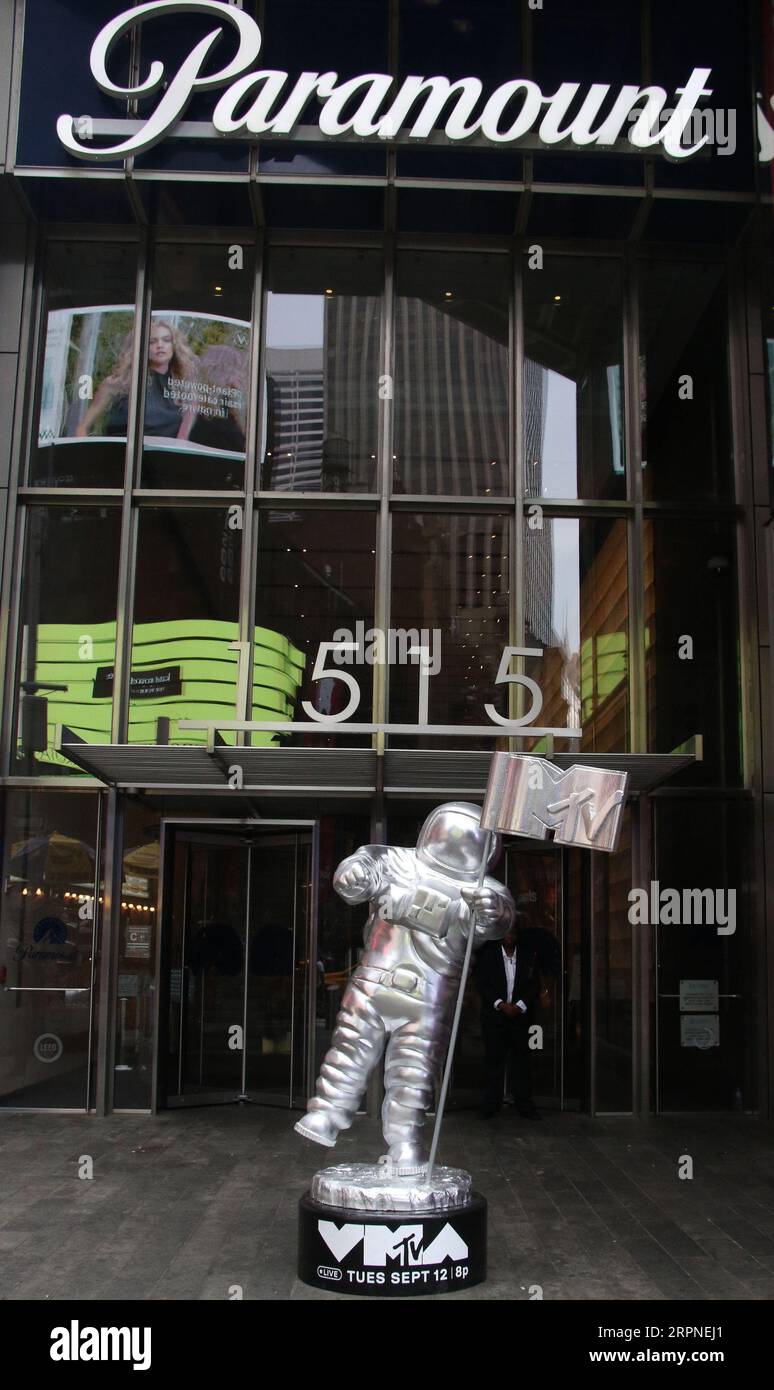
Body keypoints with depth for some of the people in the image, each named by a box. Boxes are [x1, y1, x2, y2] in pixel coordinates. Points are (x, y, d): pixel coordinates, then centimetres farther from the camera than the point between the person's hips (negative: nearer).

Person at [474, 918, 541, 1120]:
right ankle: (491, 1105, 7)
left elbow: (535, 984, 6)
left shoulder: (529, 954, 6)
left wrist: (520, 1006, -7)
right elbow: (481, 983, -1)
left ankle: (524, 1104, 6)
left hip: (520, 1014, 1)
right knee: (494, 1060, 1)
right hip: (494, 1015, -1)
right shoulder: (486, 954, 2)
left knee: (521, 1059, 1)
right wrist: (501, 1004, -11)